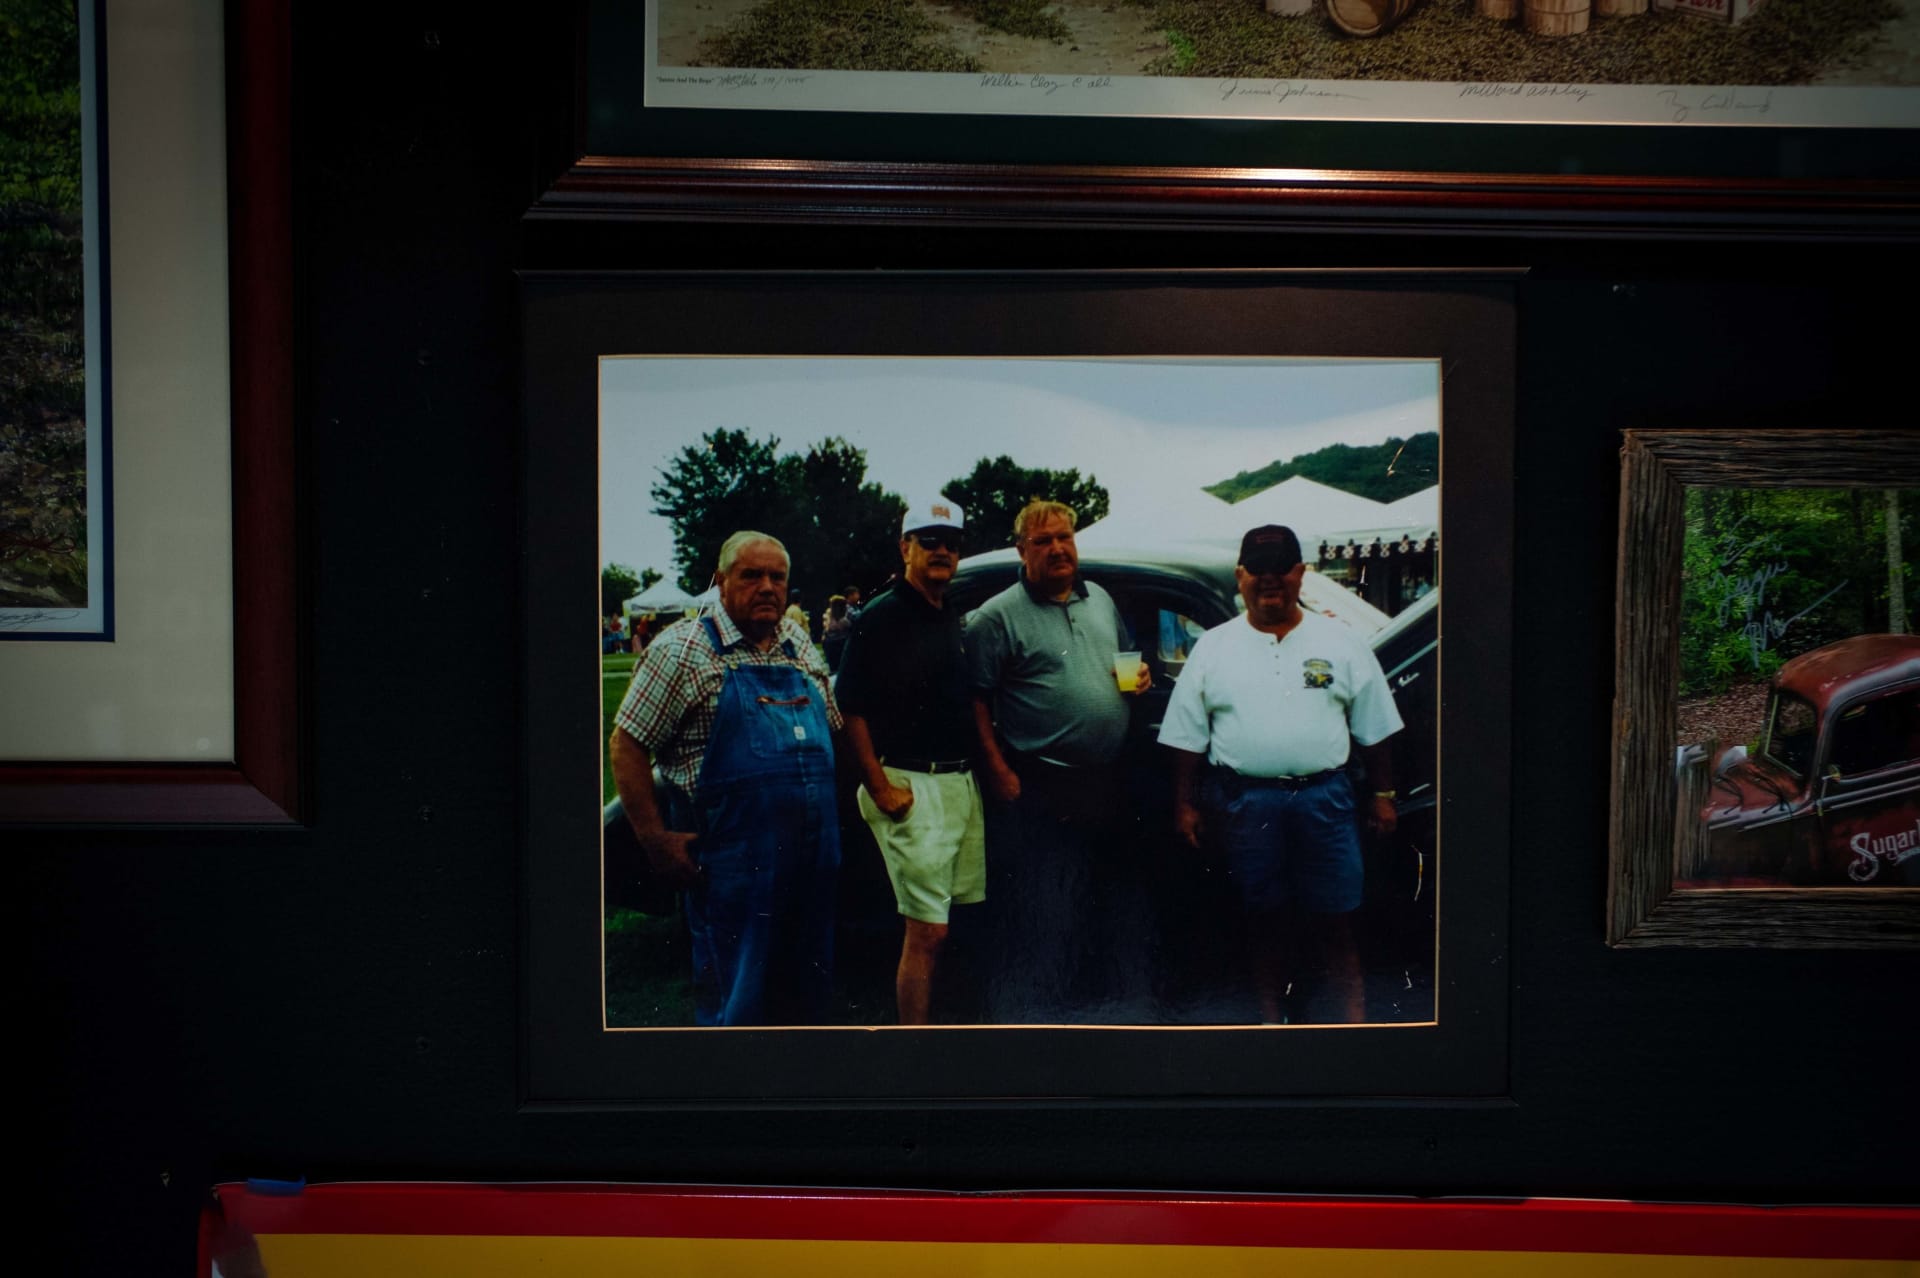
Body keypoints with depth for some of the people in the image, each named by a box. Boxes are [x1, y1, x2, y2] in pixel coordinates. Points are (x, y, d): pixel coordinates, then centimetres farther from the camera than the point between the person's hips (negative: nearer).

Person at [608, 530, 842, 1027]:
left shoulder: (800, 645, 12)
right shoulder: (683, 649, -6)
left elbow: (831, 730, 23)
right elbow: (627, 745, -7)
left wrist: (826, 813, 14)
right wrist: (656, 839, -12)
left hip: (814, 857, 6)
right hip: (732, 863, -6)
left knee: (807, 992, 14)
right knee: (736, 1003, 1)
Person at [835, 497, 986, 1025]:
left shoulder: (956, 621, 16)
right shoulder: (880, 618, -7)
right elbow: (851, 709, -11)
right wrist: (880, 789, -16)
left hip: (962, 784, 8)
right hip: (912, 788, -7)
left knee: (935, 927, 13)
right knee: (927, 930, -8)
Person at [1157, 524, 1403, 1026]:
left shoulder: (1339, 642, 6)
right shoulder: (1213, 647, 6)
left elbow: (1372, 729, 9)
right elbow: (1187, 737, 7)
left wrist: (1382, 794, 6)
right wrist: (1185, 803, 3)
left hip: (1324, 799, -1)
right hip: (1245, 802, 1)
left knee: (1333, 922, 0)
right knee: (1263, 919, 9)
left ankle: (1353, 1016, 7)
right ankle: (1272, 1016, 22)